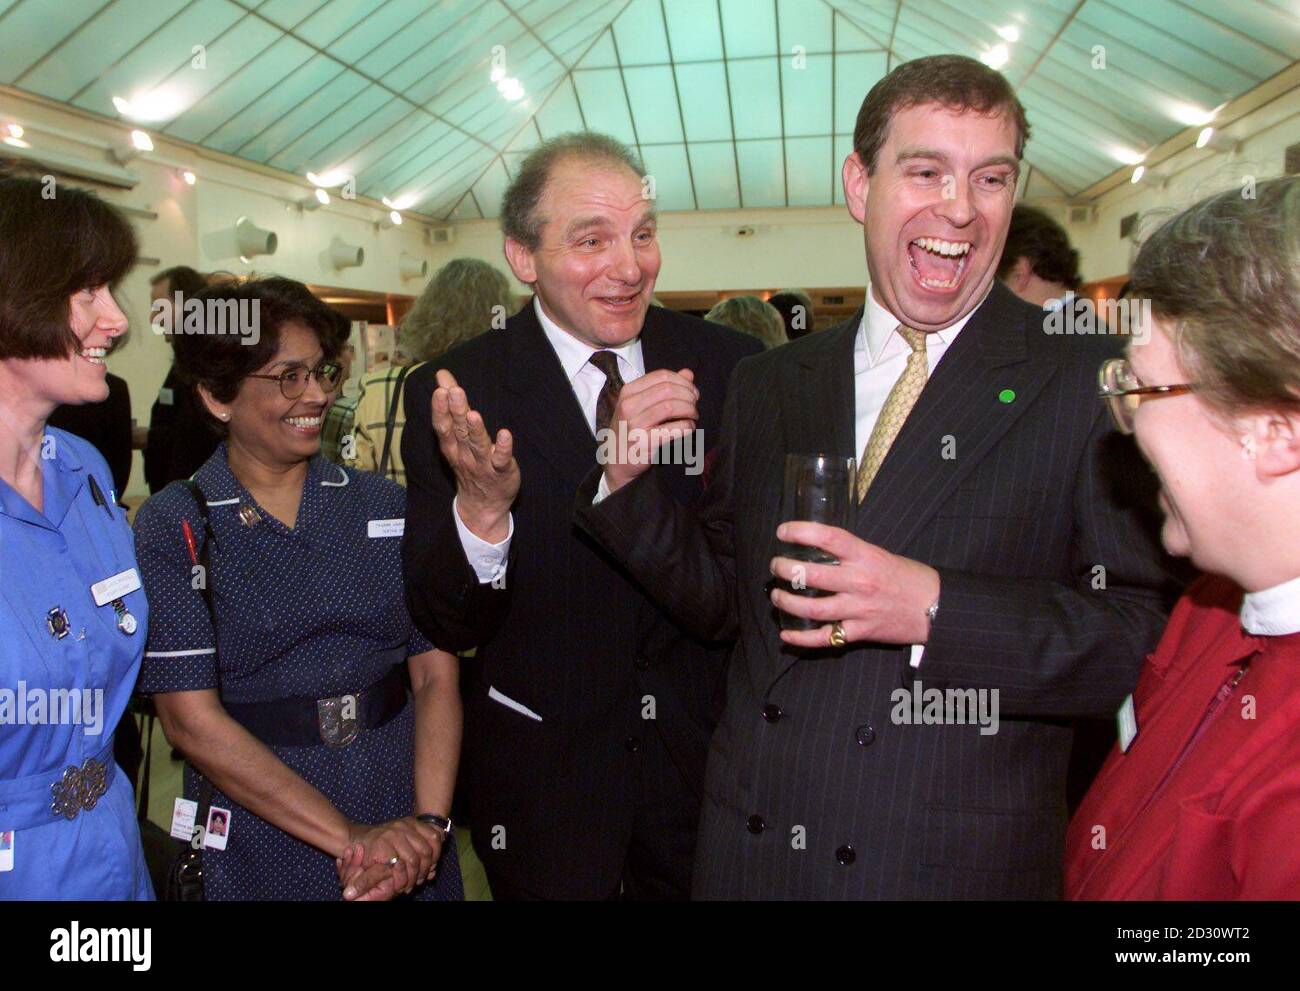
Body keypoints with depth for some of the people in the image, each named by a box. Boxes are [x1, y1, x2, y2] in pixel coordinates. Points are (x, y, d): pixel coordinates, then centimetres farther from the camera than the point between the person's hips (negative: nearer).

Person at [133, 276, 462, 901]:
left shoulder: (385, 506, 1)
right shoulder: (169, 528, -7)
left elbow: (435, 675, -4)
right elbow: (191, 719, -13)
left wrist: (429, 820, -18)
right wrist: (348, 836, -17)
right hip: (258, 848, -2)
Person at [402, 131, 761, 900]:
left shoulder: (731, 367, -7)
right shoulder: (456, 395, -12)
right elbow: (445, 626, -13)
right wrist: (479, 512, -32)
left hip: (707, 754, 2)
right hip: (543, 773, -1)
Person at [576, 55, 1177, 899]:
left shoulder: (1098, 383, -8)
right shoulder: (767, 387, 5)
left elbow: (1152, 638, -13)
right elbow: (723, 599, 9)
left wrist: (935, 610, -24)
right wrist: (630, 481, -5)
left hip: (961, 863, -3)